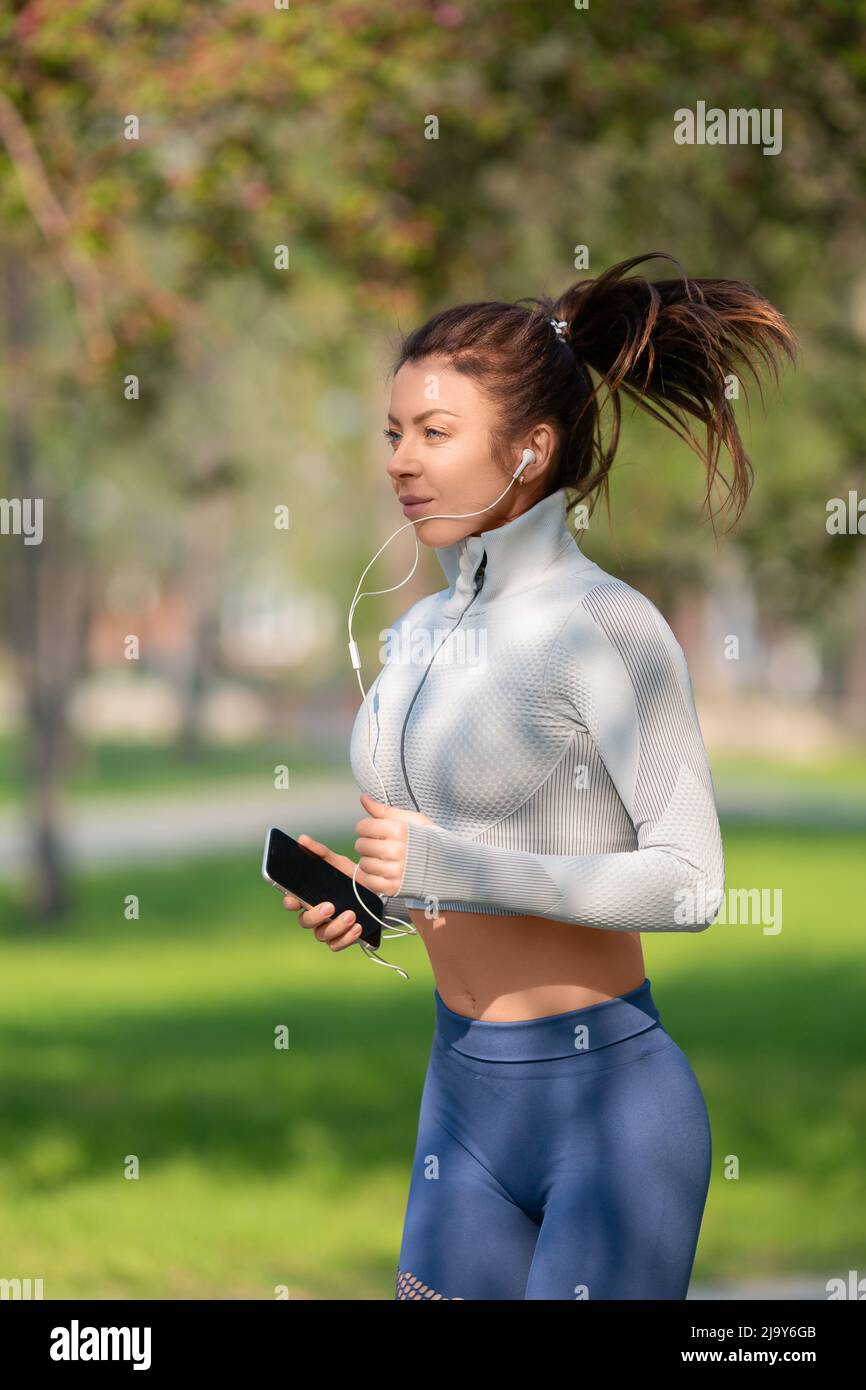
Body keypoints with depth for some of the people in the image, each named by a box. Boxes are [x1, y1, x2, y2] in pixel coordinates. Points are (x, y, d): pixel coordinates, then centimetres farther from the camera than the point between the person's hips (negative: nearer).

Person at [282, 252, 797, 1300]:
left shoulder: (604, 626, -13)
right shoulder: (425, 629, 11)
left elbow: (690, 884, -18)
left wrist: (459, 871, -23)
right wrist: (364, 898, 2)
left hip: (604, 1096, -7)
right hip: (464, 1089, 8)